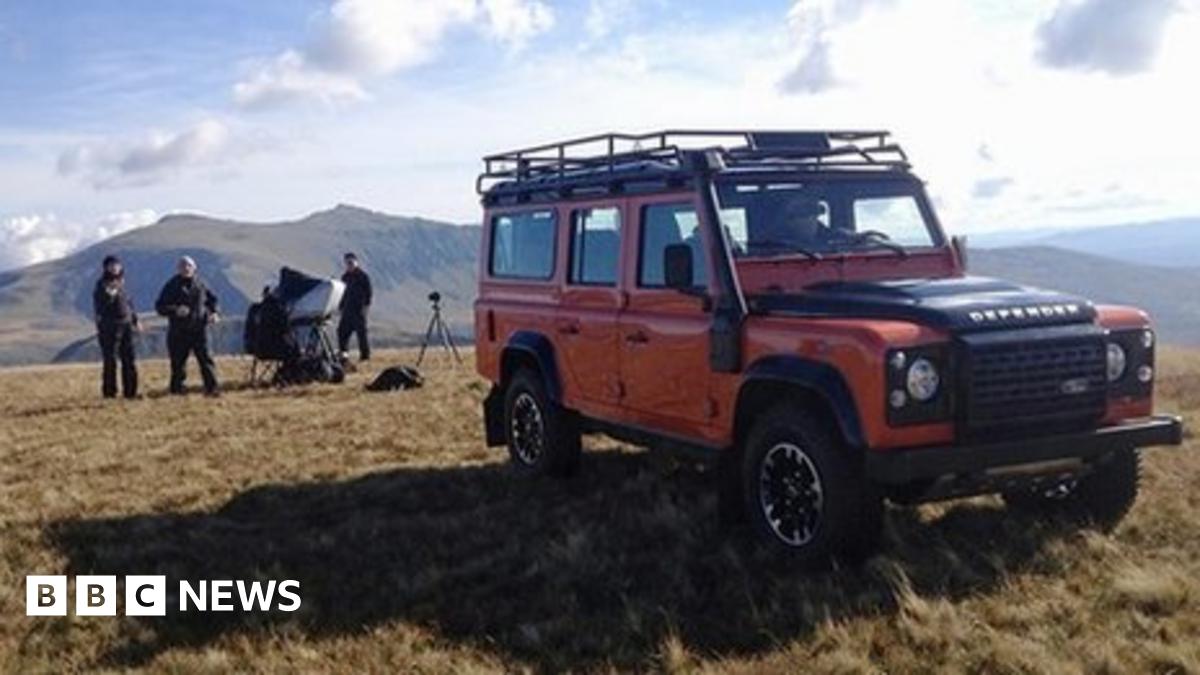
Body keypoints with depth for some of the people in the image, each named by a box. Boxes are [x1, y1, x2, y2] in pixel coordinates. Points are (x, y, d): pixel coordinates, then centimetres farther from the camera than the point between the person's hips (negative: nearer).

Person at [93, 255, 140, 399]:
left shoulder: (121, 283, 14)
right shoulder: (102, 286, -7)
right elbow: (98, 307, -17)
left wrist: (135, 320, 22)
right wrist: (109, 296, -30)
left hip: (125, 325, 7)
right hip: (109, 327, -7)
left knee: (129, 360, 8)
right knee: (110, 361, -5)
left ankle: (130, 391, 14)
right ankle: (109, 391, 1)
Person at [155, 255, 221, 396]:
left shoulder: (200, 284, 8)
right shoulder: (172, 286, 1)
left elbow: (211, 299, 21)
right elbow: (160, 306, -1)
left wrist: (214, 313, 2)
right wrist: (175, 310, -19)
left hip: (199, 329, 1)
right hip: (179, 331, -1)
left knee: (206, 358, -8)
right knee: (178, 362, 4)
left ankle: (211, 388, -8)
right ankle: (176, 390, 16)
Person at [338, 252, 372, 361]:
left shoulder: (362, 275, -4)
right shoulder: (345, 277, 17)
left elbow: (368, 291, -7)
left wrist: (366, 305, -15)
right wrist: (340, 306, 16)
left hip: (359, 309, -7)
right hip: (347, 309, 7)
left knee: (361, 331, -6)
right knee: (342, 331, 4)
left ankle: (365, 354, -2)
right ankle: (342, 353, 12)